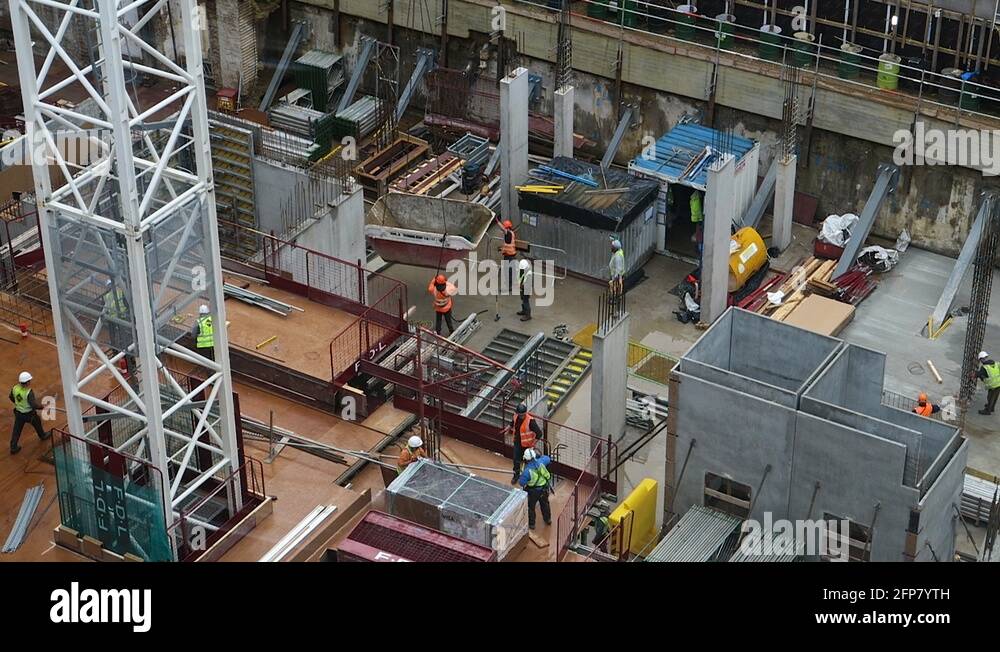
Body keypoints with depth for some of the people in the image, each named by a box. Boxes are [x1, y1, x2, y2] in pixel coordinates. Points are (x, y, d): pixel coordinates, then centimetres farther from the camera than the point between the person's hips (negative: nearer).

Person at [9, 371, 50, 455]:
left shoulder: (15, 388, -15)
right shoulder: (29, 392, -35)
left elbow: (12, 398, 5)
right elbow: (34, 405, -32)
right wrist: (42, 406, -12)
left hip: (18, 413, 4)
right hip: (29, 414, -4)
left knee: (16, 430, 16)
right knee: (37, 423, 26)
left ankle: (13, 448, 23)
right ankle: (43, 435, 53)